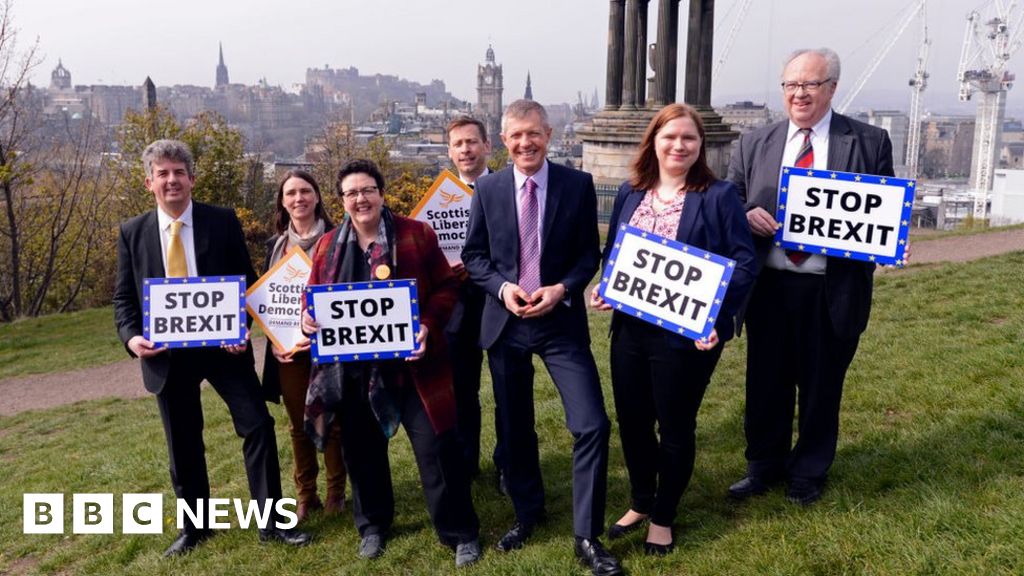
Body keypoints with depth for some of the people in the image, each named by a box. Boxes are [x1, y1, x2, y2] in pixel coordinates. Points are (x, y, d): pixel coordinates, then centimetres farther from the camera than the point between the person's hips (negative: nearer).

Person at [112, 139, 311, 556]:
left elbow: (247, 280, 1)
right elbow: (124, 297, 8)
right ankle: (194, 527, 32)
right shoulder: (132, 232, 5)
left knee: (257, 425, -6)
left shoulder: (223, 221, -1)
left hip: (222, 343, -1)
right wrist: (131, 336, -11)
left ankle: (272, 522, 8)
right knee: (182, 444, 13)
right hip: (166, 352, 2)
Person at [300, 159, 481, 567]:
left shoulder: (417, 235, -1)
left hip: (412, 363, -3)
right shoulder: (328, 246, 8)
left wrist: (428, 324, -17)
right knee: (361, 450, 15)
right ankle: (373, 525, 37)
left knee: (436, 446, 0)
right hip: (353, 369, 3)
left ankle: (460, 532, 17)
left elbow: (446, 287, -1)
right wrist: (308, 318, -9)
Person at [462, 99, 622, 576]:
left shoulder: (578, 184, -2)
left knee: (592, 425, -9)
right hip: (504, 321, 2)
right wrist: (503, 287, -13)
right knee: (514, 428, 14)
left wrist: (562, 289, -16)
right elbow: (473, 254, 5)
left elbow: (589, 252, 1)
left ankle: (587, 536, 8)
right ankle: (527, 513, 37)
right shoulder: (487, 189, 1)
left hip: (561, 321, -1)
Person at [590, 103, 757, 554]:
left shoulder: (719, 196, -7)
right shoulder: (630, 193, 8)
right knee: (631, 421, 14)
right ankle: (640, 503, 38)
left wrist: (717, 316, -20)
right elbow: (612, 252, 16)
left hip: (686, 335, -4)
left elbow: (744, 261, -9)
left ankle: (663, 517, 31)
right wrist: (604, 289, -3)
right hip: (630, 328, 5)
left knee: (675, 426, 10)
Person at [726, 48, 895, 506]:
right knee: (765, 382, 13)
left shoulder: (870, 142, 2)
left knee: (821, 385, 12)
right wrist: (745, 216, -12)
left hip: (833, 291, -2)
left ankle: (809, 472, 33)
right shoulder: (754, 144, 8)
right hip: (768, 286, 2)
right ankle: (764, 464, 33)